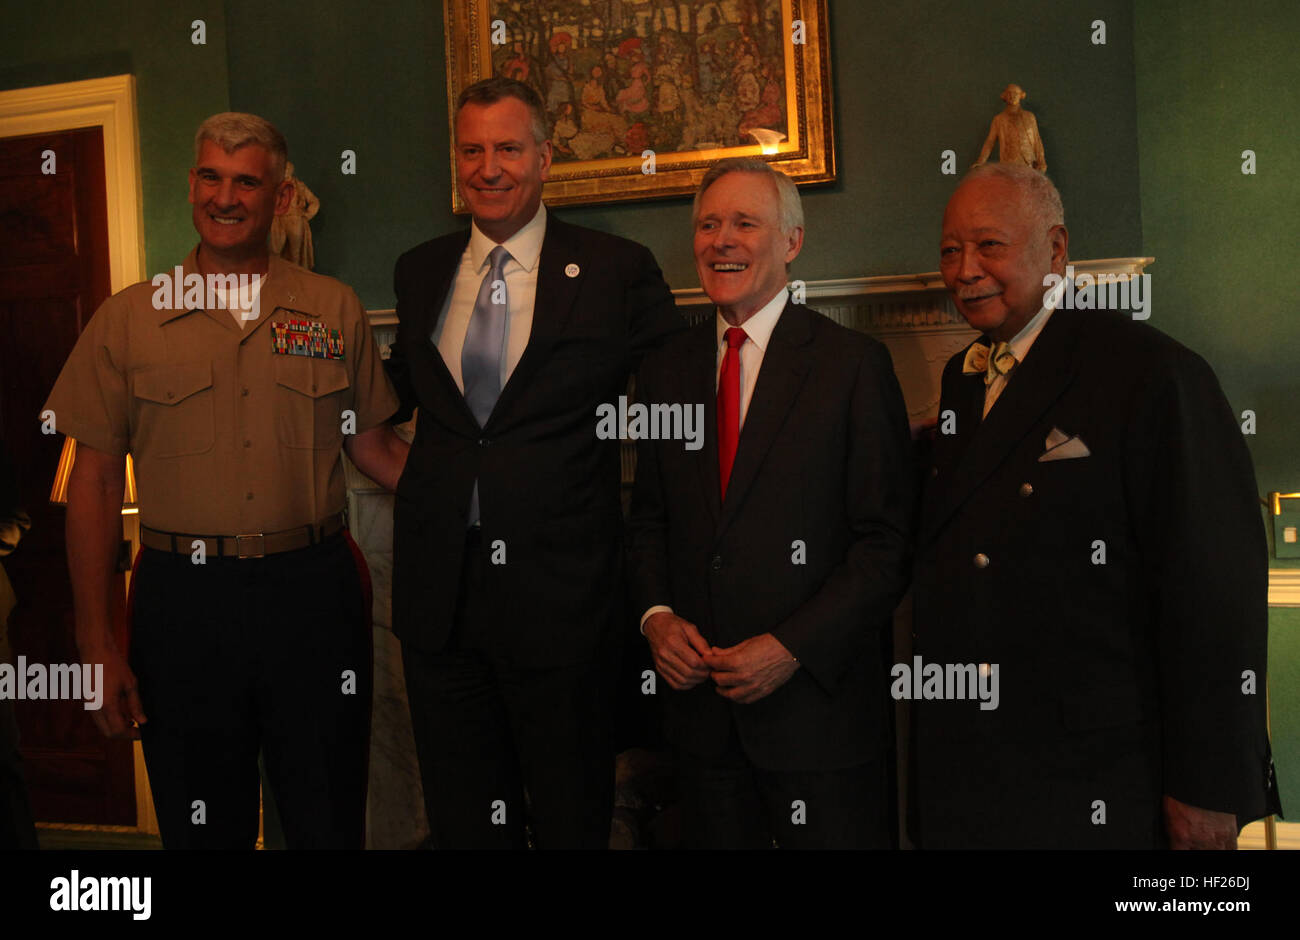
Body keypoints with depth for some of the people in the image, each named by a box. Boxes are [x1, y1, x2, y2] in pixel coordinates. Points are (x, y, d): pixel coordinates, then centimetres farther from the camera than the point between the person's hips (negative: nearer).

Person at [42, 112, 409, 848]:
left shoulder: (335, 309, 5)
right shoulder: (128, 319, 3)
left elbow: (374, 446, 11)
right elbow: (96, 481, 2)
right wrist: (96, 641, -2)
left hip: (312, 591, 0)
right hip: (183, 597, 0)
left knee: (329, 822, 11)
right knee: (202, 827, 14)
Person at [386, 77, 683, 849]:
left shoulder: (618, 271, -3)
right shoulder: (419, 271, 10)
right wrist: (414, 473, 12)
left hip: (561, 594, -3)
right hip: (439, 592, 4)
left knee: (573, 818, 11)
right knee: (462, 817, 16)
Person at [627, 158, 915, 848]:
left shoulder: (854, 364, -5)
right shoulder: (665, 371, 9)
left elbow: (889, 540, -9)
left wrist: (794, 648, -15)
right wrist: (656, 614, -2)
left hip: (819, 704, -4)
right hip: (701, 704, 4)